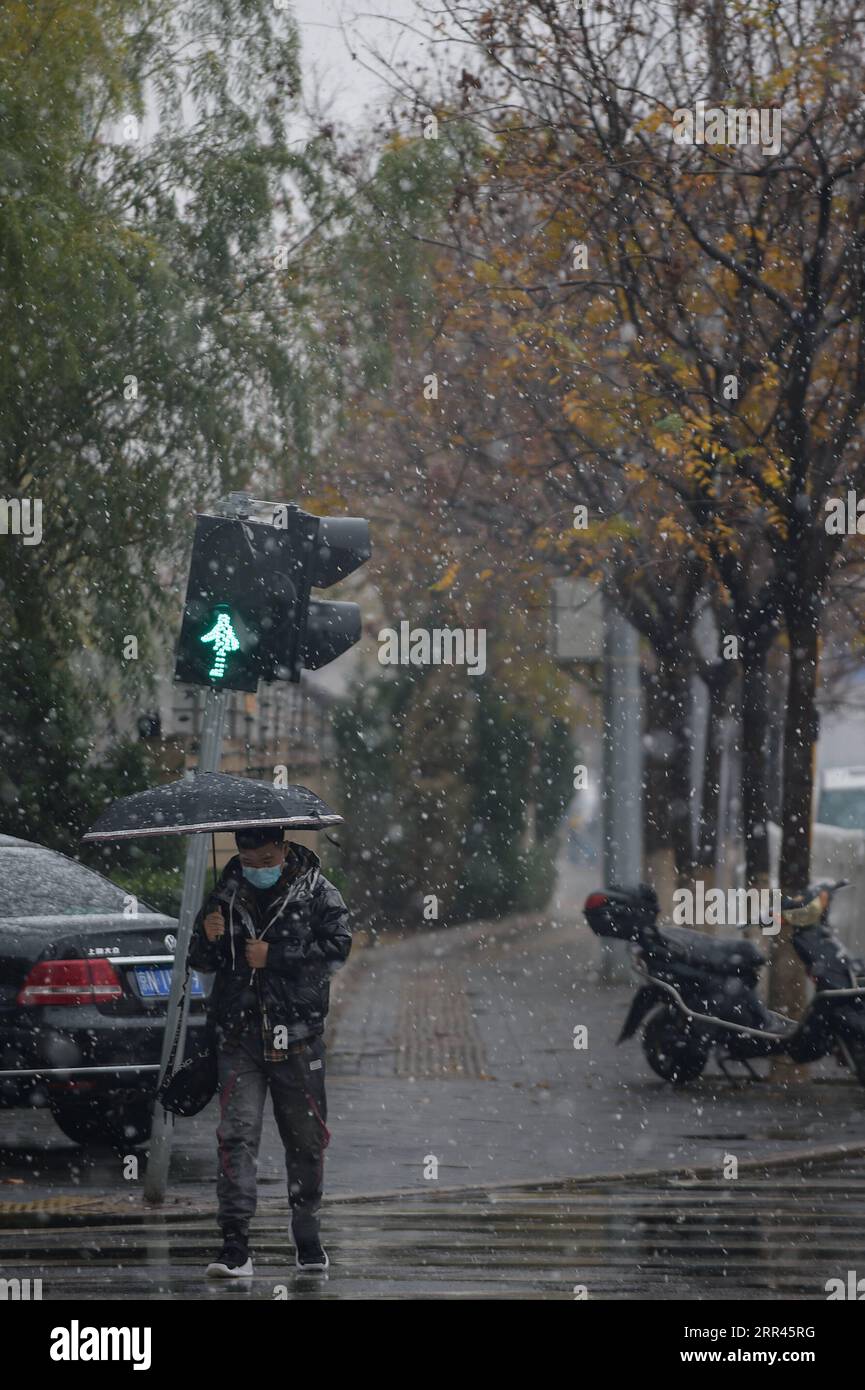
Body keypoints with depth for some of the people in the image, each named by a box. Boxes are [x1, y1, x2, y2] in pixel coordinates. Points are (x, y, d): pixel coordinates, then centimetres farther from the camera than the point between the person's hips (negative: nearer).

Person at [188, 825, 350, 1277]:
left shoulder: (316, 892, 1)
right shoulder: (225, 895, 9)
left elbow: (337, 946, -11)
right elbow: (200, 962, 15)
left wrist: (273, 957, -14)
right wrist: (208, 938, -8)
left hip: (297, 1034, -1)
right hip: (239, 1034, 1)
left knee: (305, 1138, 7)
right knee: (237, 1133, -9)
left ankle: (307, 1238, 24)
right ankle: (234, 1246, -13)